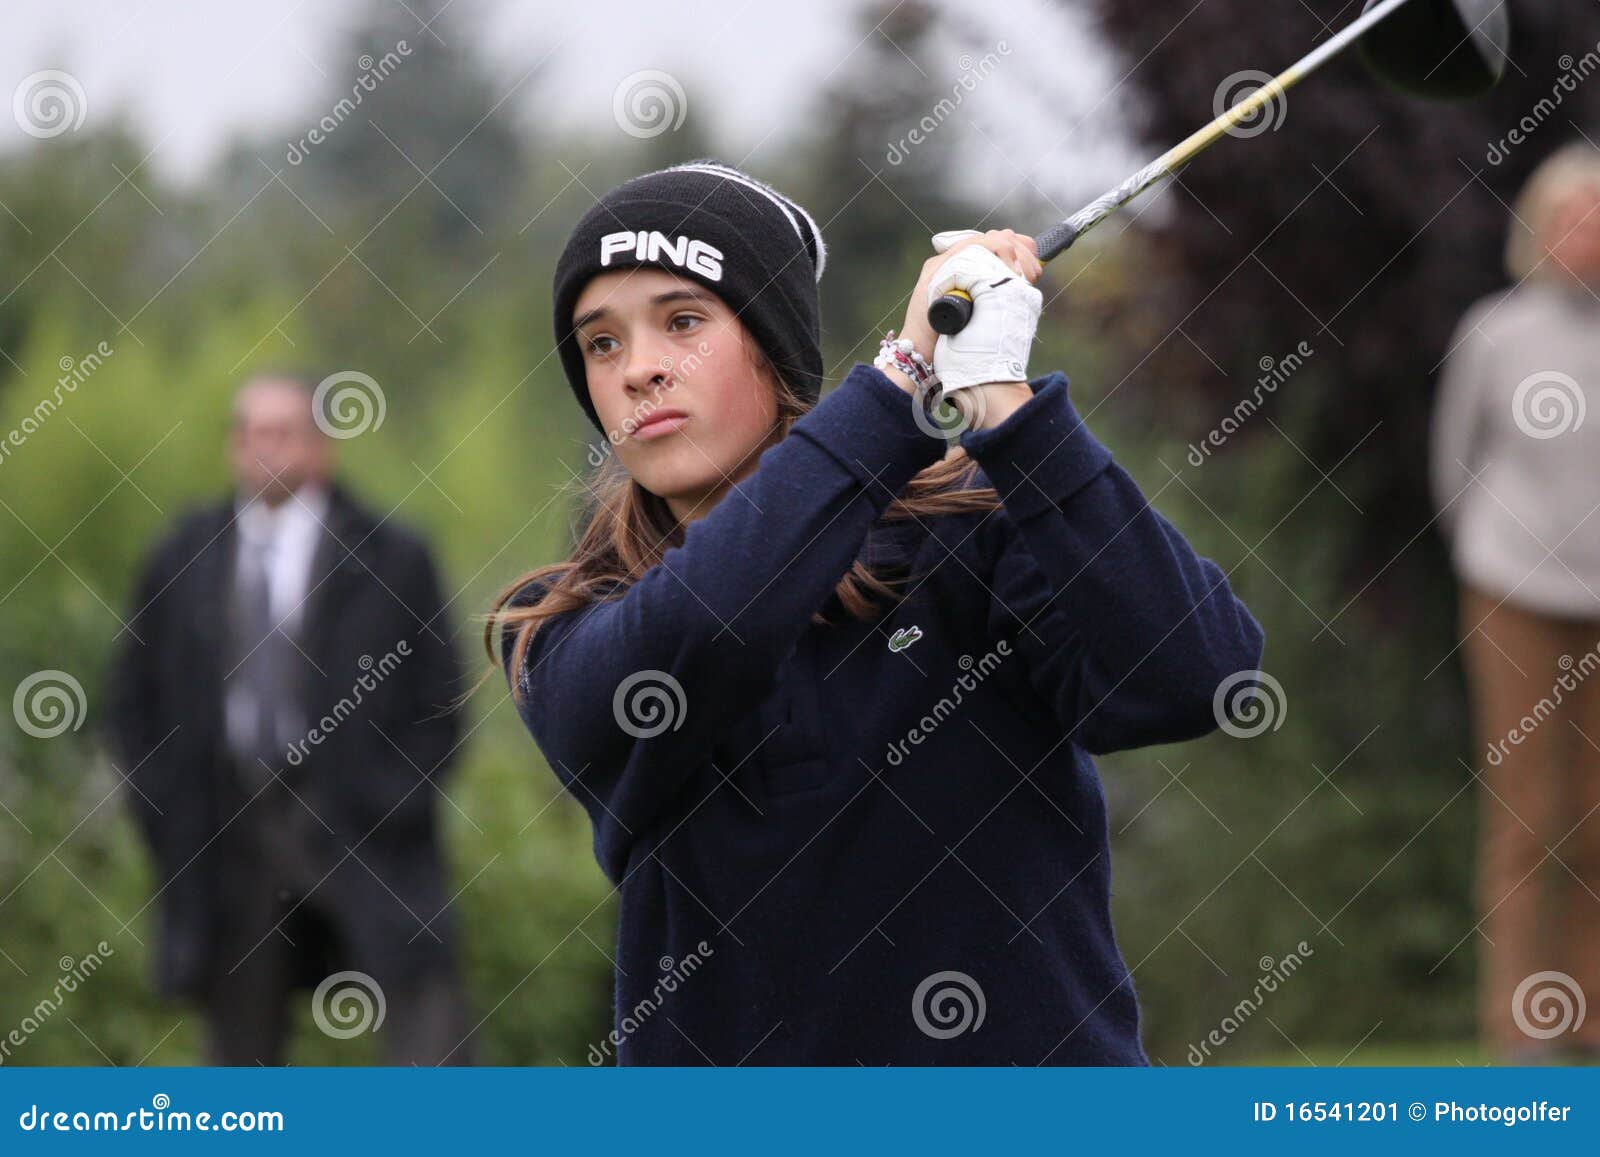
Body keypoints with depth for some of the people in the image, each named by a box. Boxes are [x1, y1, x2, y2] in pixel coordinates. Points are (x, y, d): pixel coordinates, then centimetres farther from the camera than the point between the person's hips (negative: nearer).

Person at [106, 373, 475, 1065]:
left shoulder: (391, 560, 1)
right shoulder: (183, 562, 9)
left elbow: (439, 704, 3)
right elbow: (134, 700, 16)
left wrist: (391, 806, -7)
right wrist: (169, 814, 5)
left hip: (361, 829, -3)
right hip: (229, 843, 3)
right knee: (240, 1038, 8)